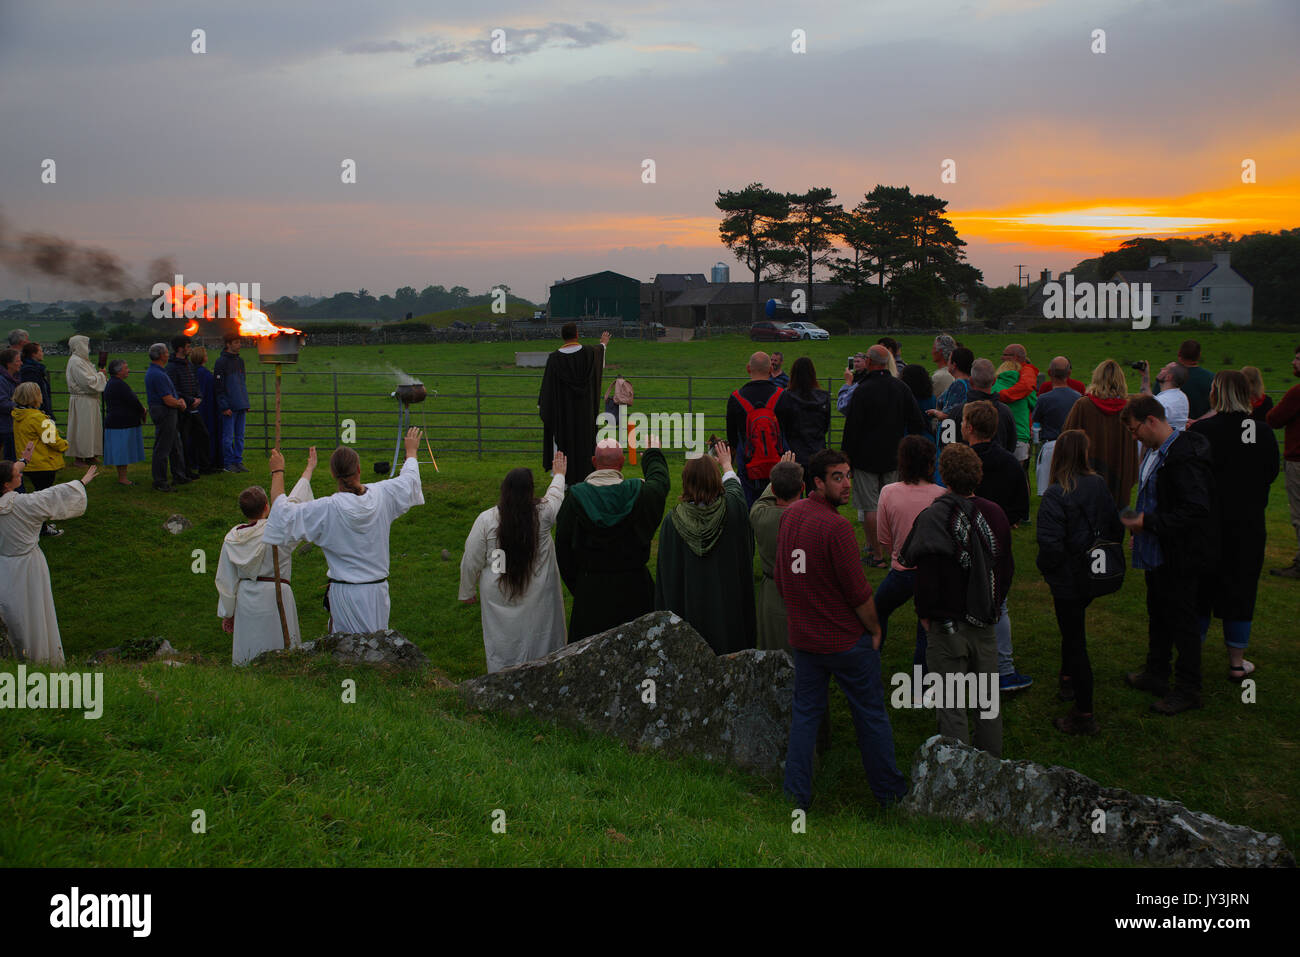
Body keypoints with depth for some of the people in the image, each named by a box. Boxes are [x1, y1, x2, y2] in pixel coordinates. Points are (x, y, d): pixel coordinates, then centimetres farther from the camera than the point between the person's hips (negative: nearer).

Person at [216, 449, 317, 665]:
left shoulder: (233, 537, 0)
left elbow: (225, 580, 7)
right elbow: (293, 504, -3)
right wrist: (309, 469, 9)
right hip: (275, 598, -5)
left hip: (245, 601, 5)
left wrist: (227, 614, 18)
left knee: (246, 654, 11)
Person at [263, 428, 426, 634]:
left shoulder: (326, 510, -16)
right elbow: (408, 478, 15)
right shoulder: (382, 496, -6)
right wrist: (411, 451, 35)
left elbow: (283, 512, -7)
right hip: (378, 590, 4)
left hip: (344, 593, -3)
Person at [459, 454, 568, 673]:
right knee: (540, 638, 15)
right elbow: (555, 495, 13)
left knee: (503, 642, 11)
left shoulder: (486, 520, -13)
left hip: (498, 596, 0)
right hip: (538, 596, 0)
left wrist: (467, 591, 11)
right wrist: (559, 474, 34)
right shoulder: (543, 513, -11)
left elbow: (471, 561, -5)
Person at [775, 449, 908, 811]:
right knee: (871, 713, 11)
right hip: (846, 639, -6)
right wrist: (874, 629, -3)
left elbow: (781, 579, 10)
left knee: (805, 712, 15)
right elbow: (858, 592, -19)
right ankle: (888, 790, 24)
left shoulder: (789, 516, 0)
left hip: (803, 637, 6)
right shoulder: (836, 527, -22)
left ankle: (796, 794, 16)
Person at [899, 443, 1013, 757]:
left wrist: (925, 613, -3)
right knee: (988, 699, 18)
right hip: (985, 625, 5)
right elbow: (1007, 568, 7)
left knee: (951, 706, 5)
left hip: (948, 626, -5)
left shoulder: (934, 516, -18)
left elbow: (927, 574, -18)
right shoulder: (993, 513, -2)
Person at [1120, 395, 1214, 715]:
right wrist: (1141, 531, 14)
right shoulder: (1156, 452, 6)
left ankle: (1187, 689, 14)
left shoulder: (1183, 456, -25)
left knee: (1181, 619, 2)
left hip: (1180, 557, -10)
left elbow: (1196, 510, -28)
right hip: (1158, 552, 10)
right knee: (1158, 615, 21)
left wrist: (1148, 522, -26)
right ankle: (1156, 674, 36)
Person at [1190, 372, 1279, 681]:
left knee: (1201, 589, 10)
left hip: (1209, 524, -3)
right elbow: (1271, 473, 10)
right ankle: (1237, 661, 17)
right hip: (1249, 526, 3)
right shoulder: (1264, 433, -3)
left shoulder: (1202, 431, -16)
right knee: (1241, 589, 11)